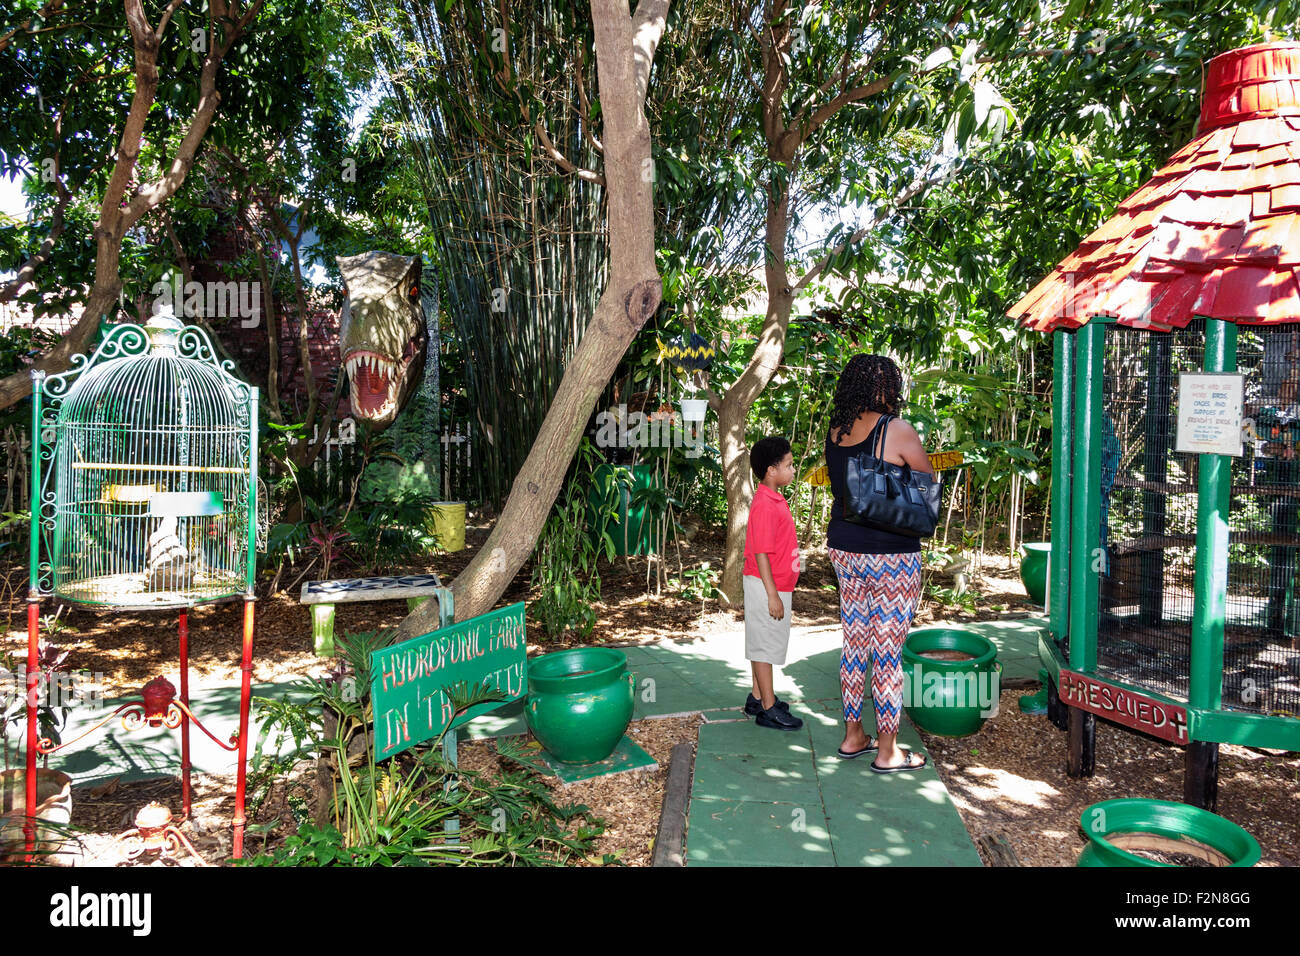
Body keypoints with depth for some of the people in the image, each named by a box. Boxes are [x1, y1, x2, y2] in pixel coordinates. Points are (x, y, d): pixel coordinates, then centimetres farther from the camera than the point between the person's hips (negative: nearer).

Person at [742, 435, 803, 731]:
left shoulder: (775, 499, 10)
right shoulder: (765, 506, -21)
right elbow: (761, 554, -23)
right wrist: (772, 594, -21)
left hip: (777, 584, 10)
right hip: (766, 585, -10)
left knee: (765, 642, 17)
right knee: (765, 643, 0)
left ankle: (758, 697, 29)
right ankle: (768, 709, 10)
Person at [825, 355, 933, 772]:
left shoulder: (835, 432, 4)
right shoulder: (897, 430, -13)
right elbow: (929, 480, -1)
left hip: (843, 548, 6)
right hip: (891, 553, -6)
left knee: (854, 644, 16)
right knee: (888, 652, 3)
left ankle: (853, 736, 28)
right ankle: (887, 751, 13)